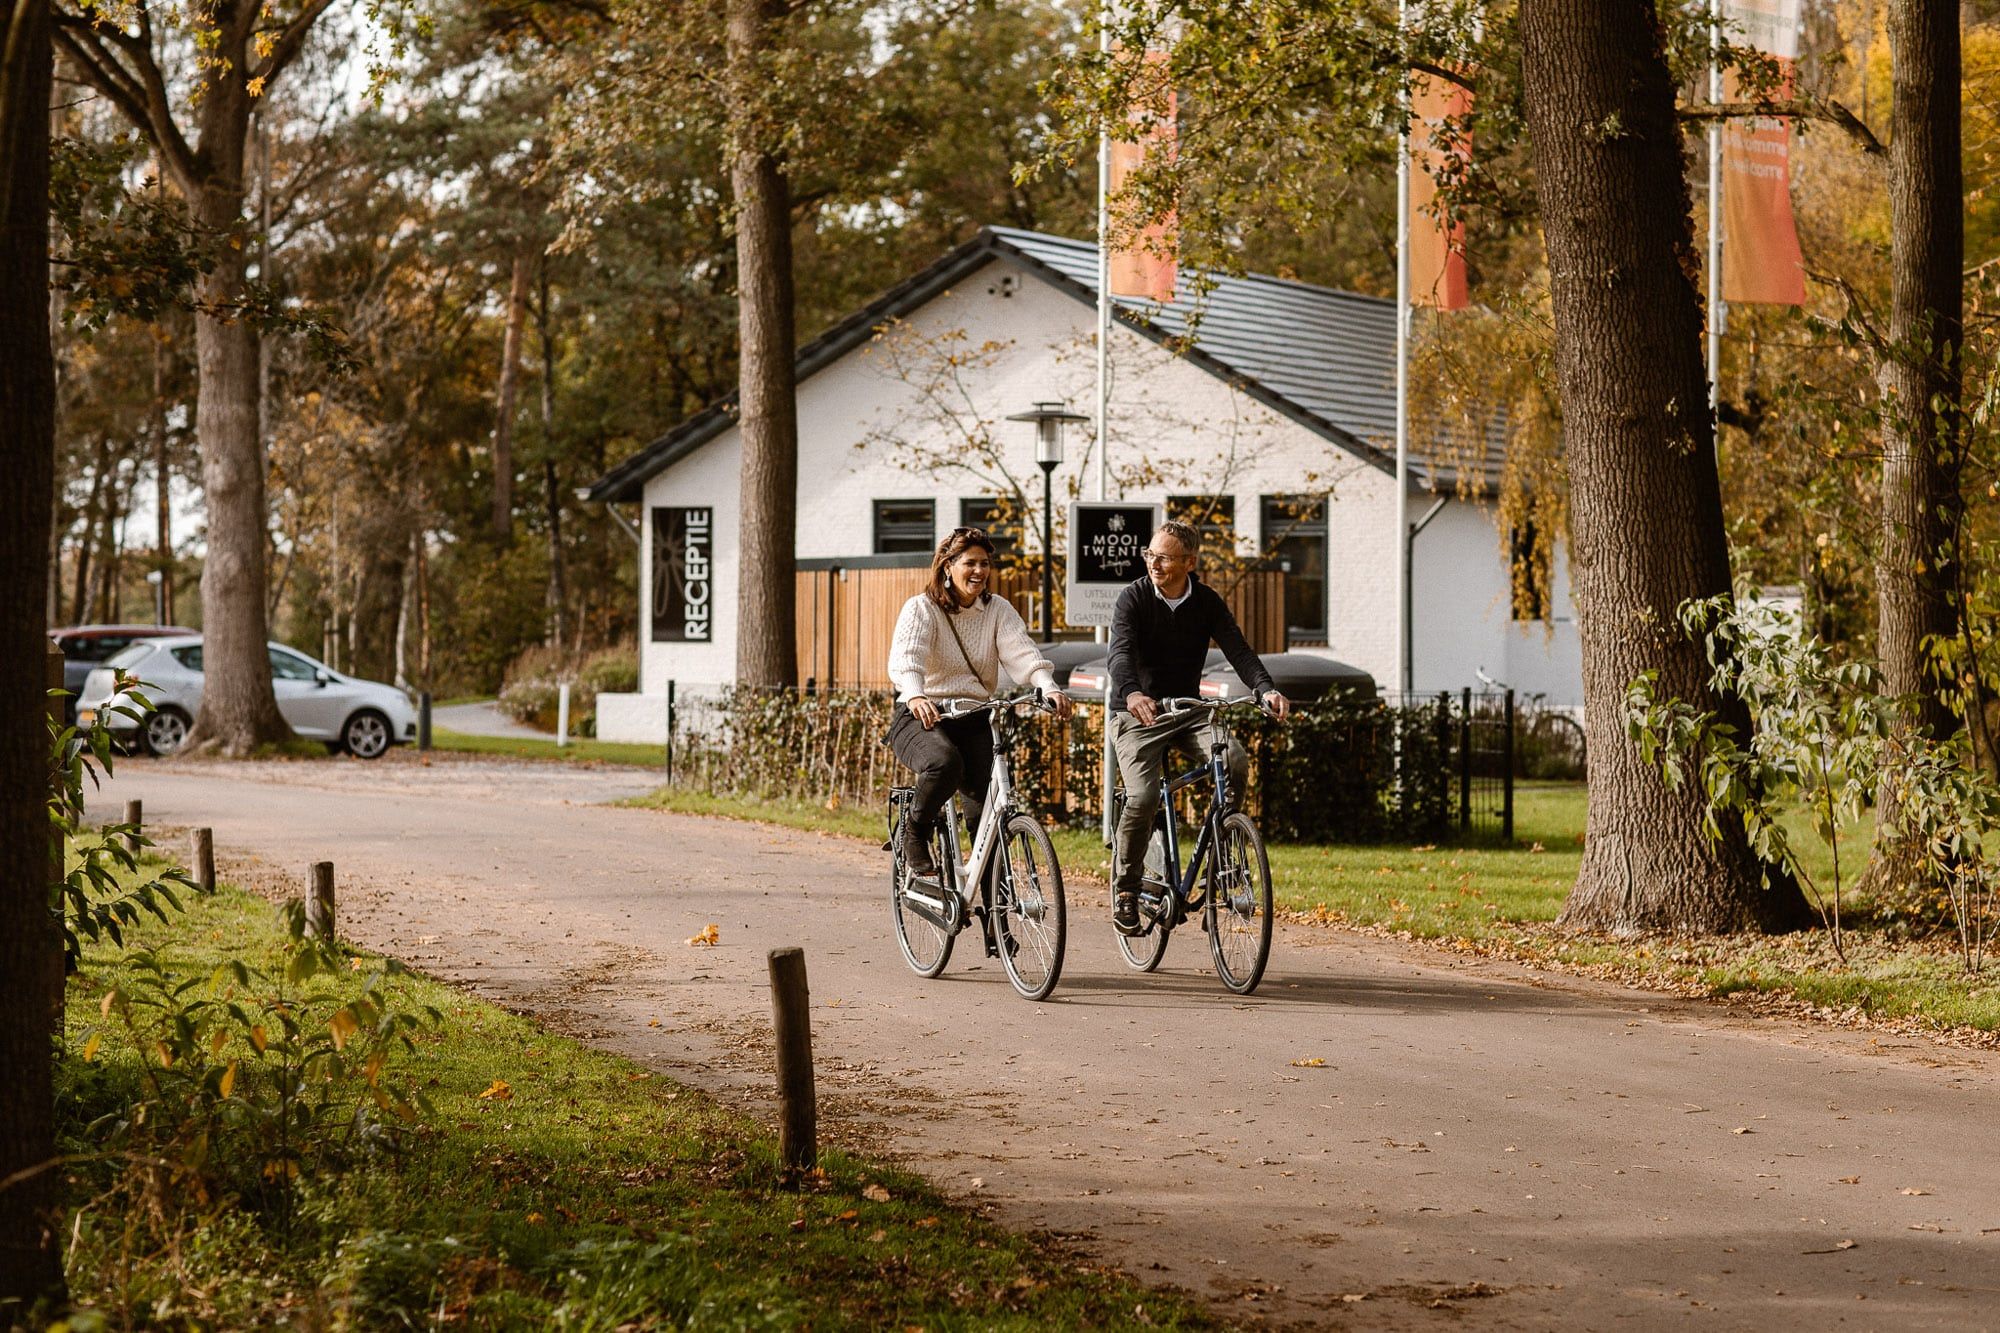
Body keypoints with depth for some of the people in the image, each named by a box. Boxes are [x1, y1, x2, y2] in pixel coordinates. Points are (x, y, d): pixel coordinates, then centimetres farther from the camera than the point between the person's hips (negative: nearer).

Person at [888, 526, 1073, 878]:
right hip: (922, 717, -4)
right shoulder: (921, 609, -5)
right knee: (945, 762, -36)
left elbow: (1022, 652, -9)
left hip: (974, 720, 4)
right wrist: (915, 695, -45)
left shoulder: (999, 610, 7)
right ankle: (915, 831, -8)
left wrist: (1048, 688, -30)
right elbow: (905, 658, -23)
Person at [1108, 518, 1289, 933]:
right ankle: (1125, 889, -4)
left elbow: (1238, 650, -12)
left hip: (1189, 711, 3)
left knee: (1236, 760, -25)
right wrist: (1132, 693, -48)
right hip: (1139, 714, -3)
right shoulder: (1134, 598, -10)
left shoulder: (1207, 603, 0)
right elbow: (1121, 652, -26)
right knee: (1143, 797, -24)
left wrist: (1267, 690, -33)